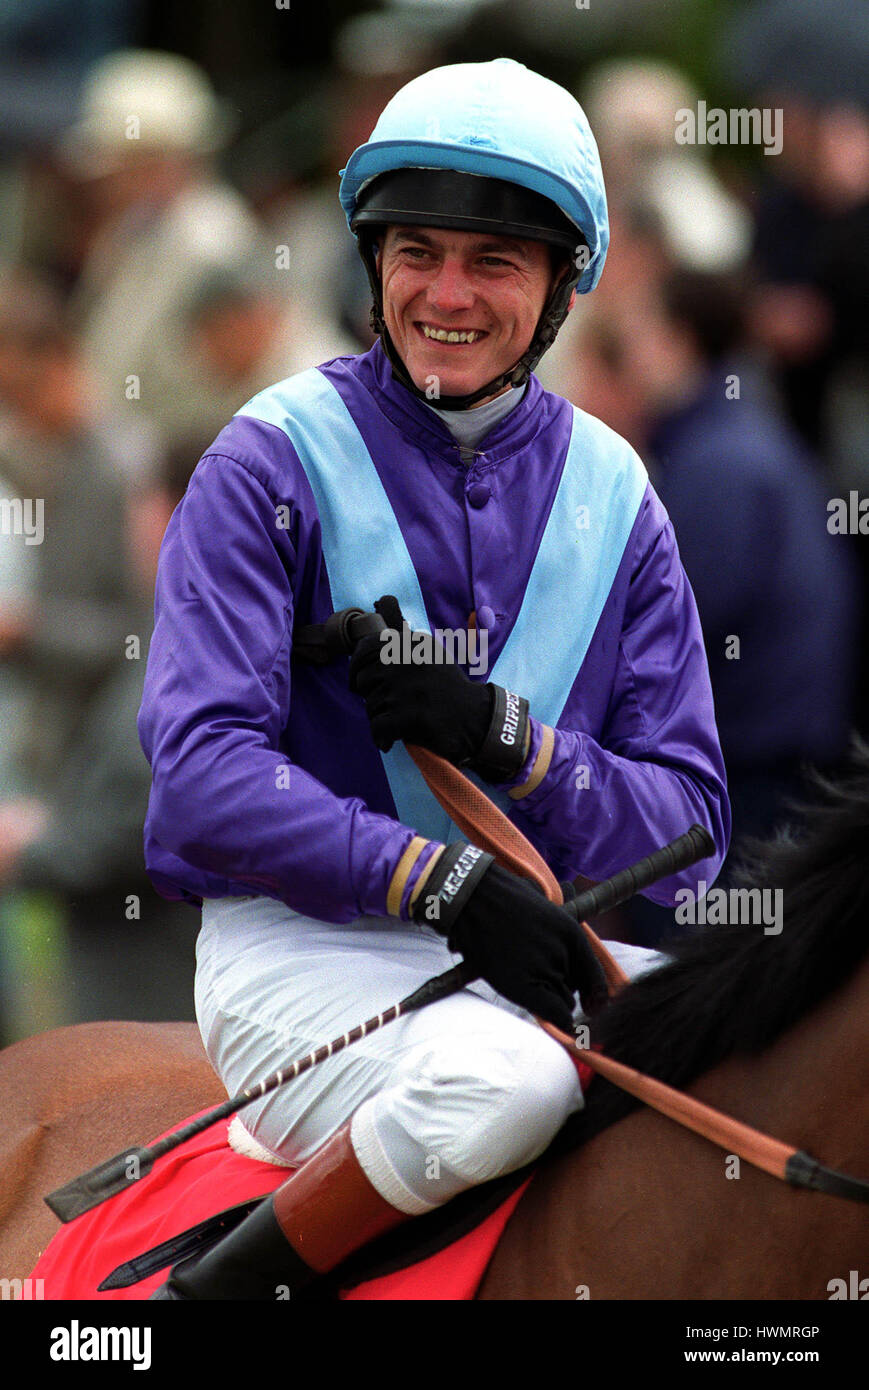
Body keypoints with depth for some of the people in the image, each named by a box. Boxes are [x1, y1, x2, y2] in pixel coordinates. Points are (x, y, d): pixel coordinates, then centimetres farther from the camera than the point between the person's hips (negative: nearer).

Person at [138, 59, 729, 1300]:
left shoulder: (612, 495, 10)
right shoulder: (277, 461, -2)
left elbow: (689, 826, 5)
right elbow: (203, 770, -14)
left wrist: (507, 739, -14)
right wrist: (440, 880, -26)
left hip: (542, 950, 4)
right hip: (300, 943, -4)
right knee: (500, 1081, -35)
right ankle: (218, 1289, -14)